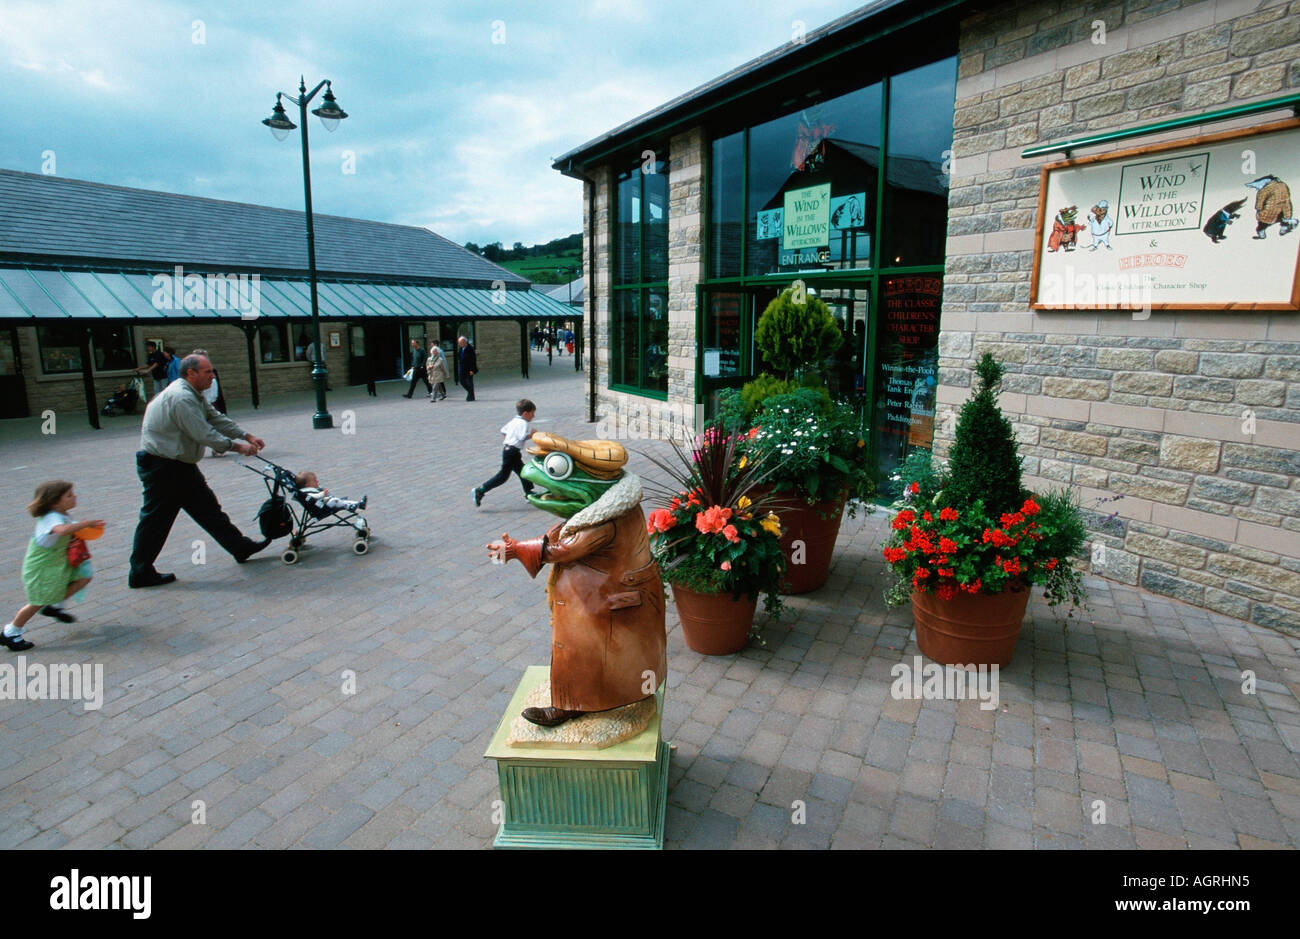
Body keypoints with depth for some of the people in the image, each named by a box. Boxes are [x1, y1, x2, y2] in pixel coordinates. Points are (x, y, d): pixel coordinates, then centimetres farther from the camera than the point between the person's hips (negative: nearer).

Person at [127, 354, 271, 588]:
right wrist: (237, 446, -16)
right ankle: (141, 574, 11)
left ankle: (241, 547, 19)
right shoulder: (181, 398, -23)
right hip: (161, 467, -10)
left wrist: (247, 436, 4)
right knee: (155, 520, 0)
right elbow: (204, 434, -25)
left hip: (181, 466, 10)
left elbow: (217, 419, 13)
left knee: (208, 509, 13)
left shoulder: (194, 396, 11)